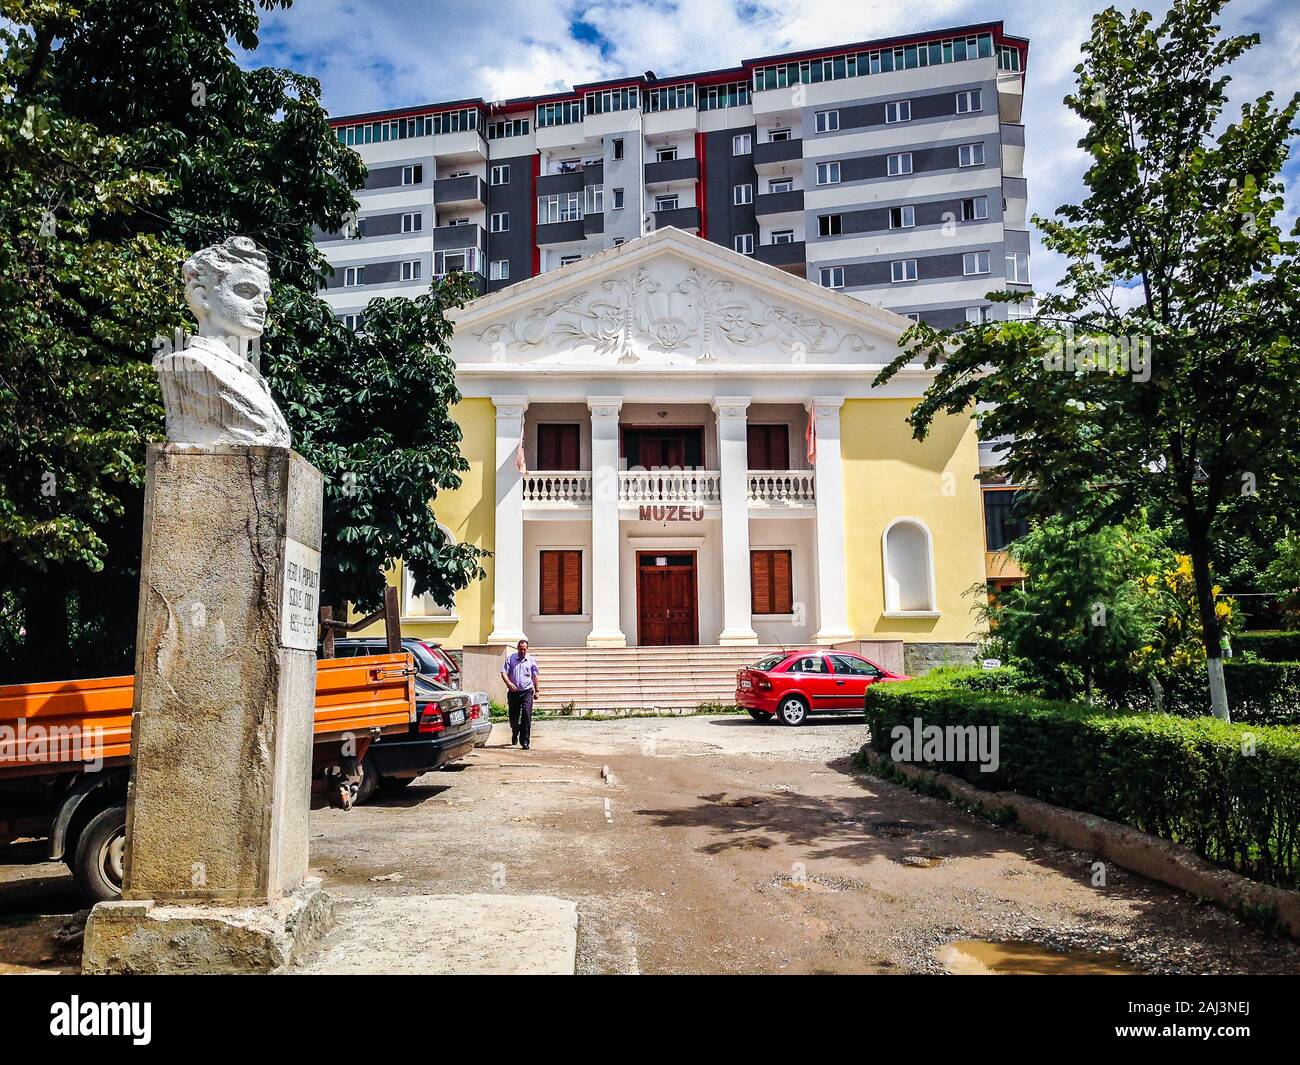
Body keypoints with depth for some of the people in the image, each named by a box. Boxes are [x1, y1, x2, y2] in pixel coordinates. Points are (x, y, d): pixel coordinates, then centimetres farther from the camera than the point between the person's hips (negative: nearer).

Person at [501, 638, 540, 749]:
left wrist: (536, 691, 14)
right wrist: (508, 683, -21)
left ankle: (525, 740, -12)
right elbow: (503, 672, -4)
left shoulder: (531, 660, 7)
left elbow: (535, 676, 14)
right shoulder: (510, 659, 3)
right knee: (513, 717, 8)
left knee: (526, 715, -15)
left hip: (527, 692, -1)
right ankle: (515, 734, 39)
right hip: (513, 692, 1)